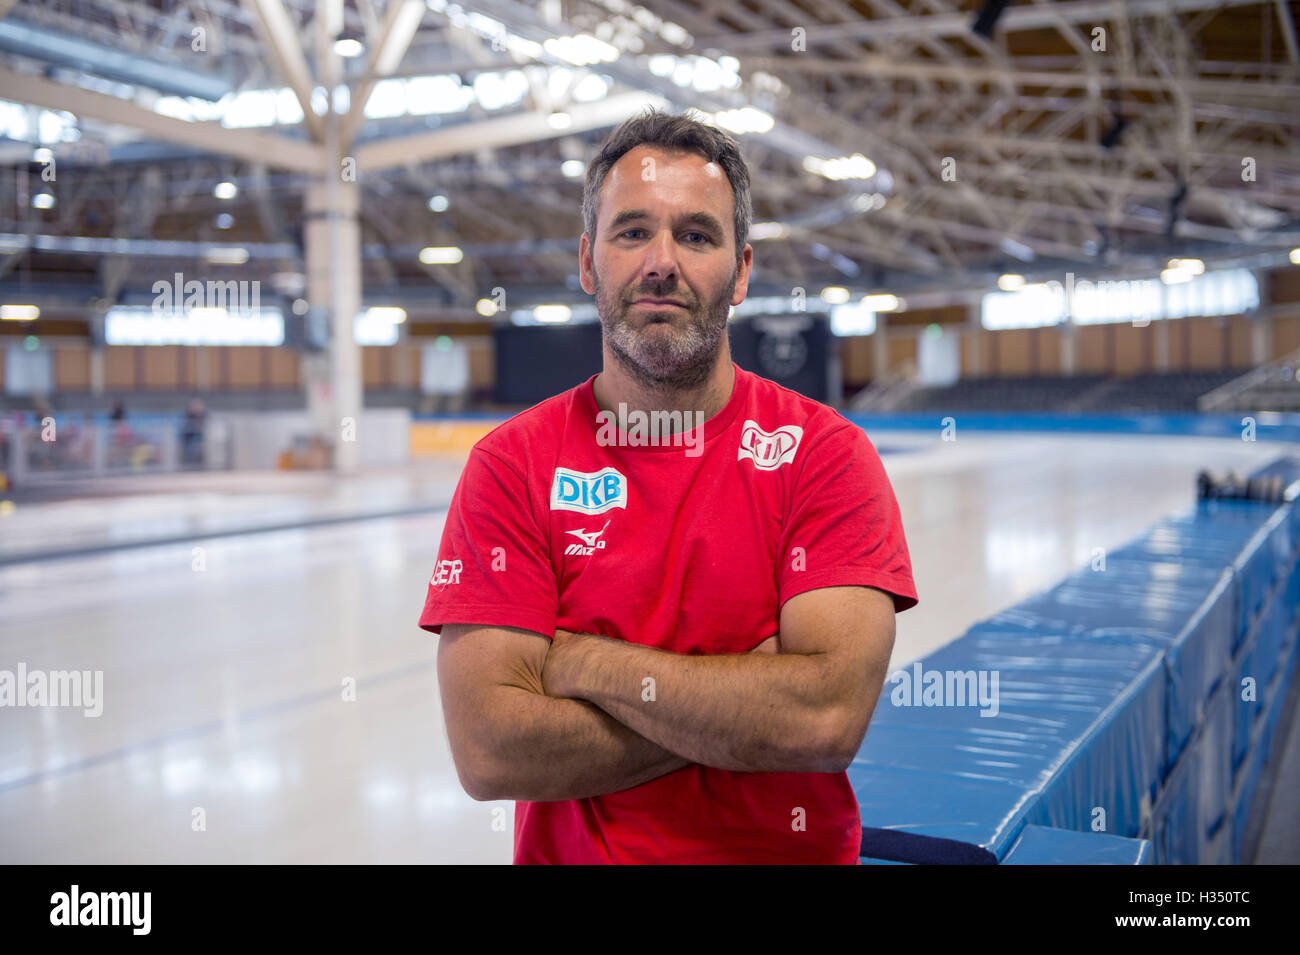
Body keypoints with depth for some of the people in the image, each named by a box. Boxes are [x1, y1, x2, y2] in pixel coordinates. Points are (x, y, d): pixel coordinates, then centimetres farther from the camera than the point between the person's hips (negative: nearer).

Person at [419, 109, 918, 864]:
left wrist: (583, 661, -14)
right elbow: (488, 752, -12)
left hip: (792, 847, 1)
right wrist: (753, 702, -14)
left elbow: (831, 720, -17)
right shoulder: (512, 464, -4)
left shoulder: (826, 453, -6)